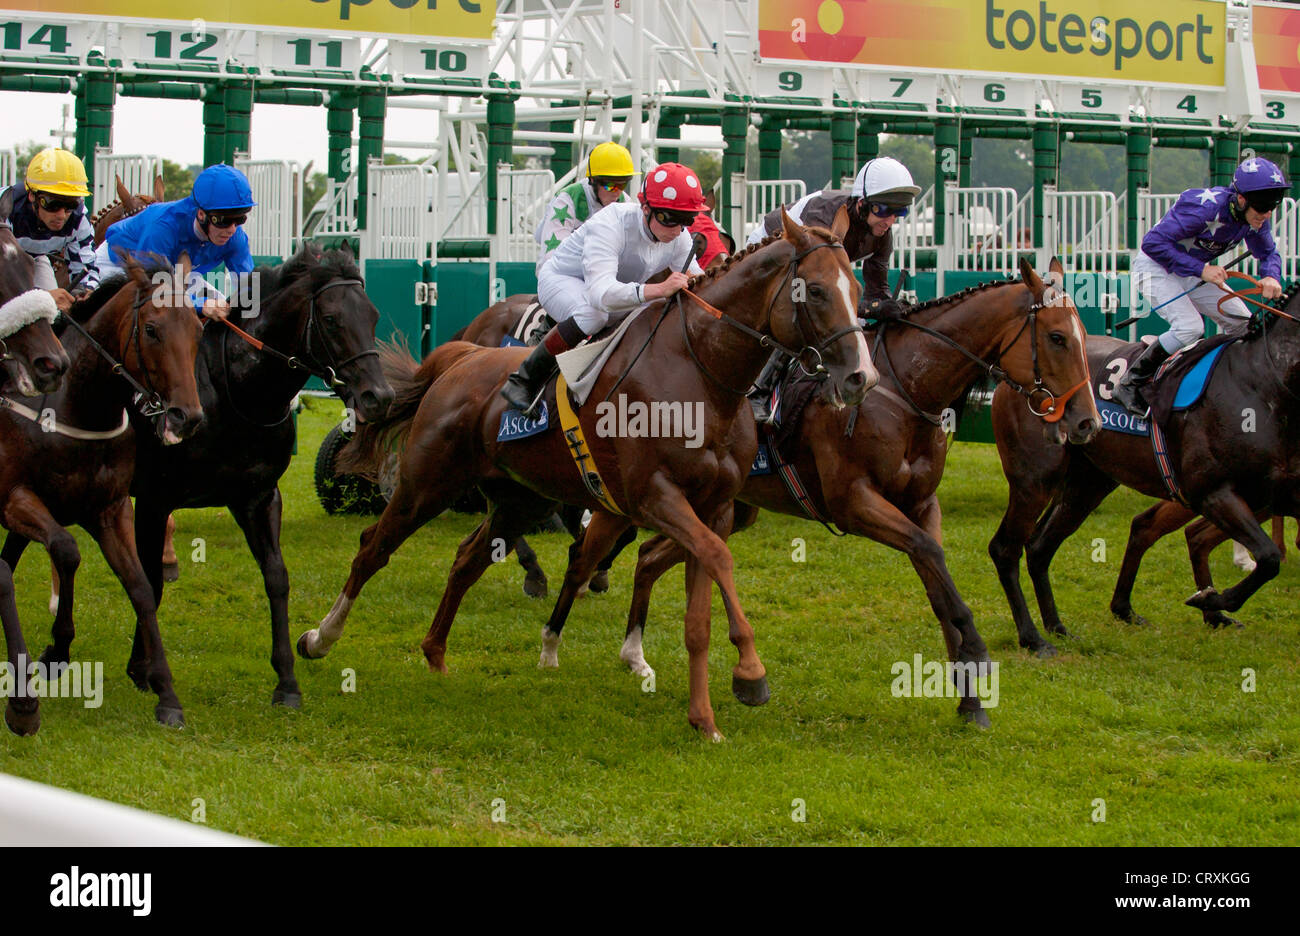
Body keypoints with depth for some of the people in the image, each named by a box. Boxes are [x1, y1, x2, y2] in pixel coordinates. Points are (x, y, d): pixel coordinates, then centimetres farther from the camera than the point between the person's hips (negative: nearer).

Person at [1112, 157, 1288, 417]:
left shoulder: (1256, 218, -10)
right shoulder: (1207, 208, -34)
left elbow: (1268, 252, 8)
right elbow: (1153, 242, -35)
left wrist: (1271, 277, -17)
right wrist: (1201, 269, -37)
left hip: (1194, 273, 8)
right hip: (1157, 267, -8)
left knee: (1243, 323, 0)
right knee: (1190, 327, -26)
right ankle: (1128, 385, -14)